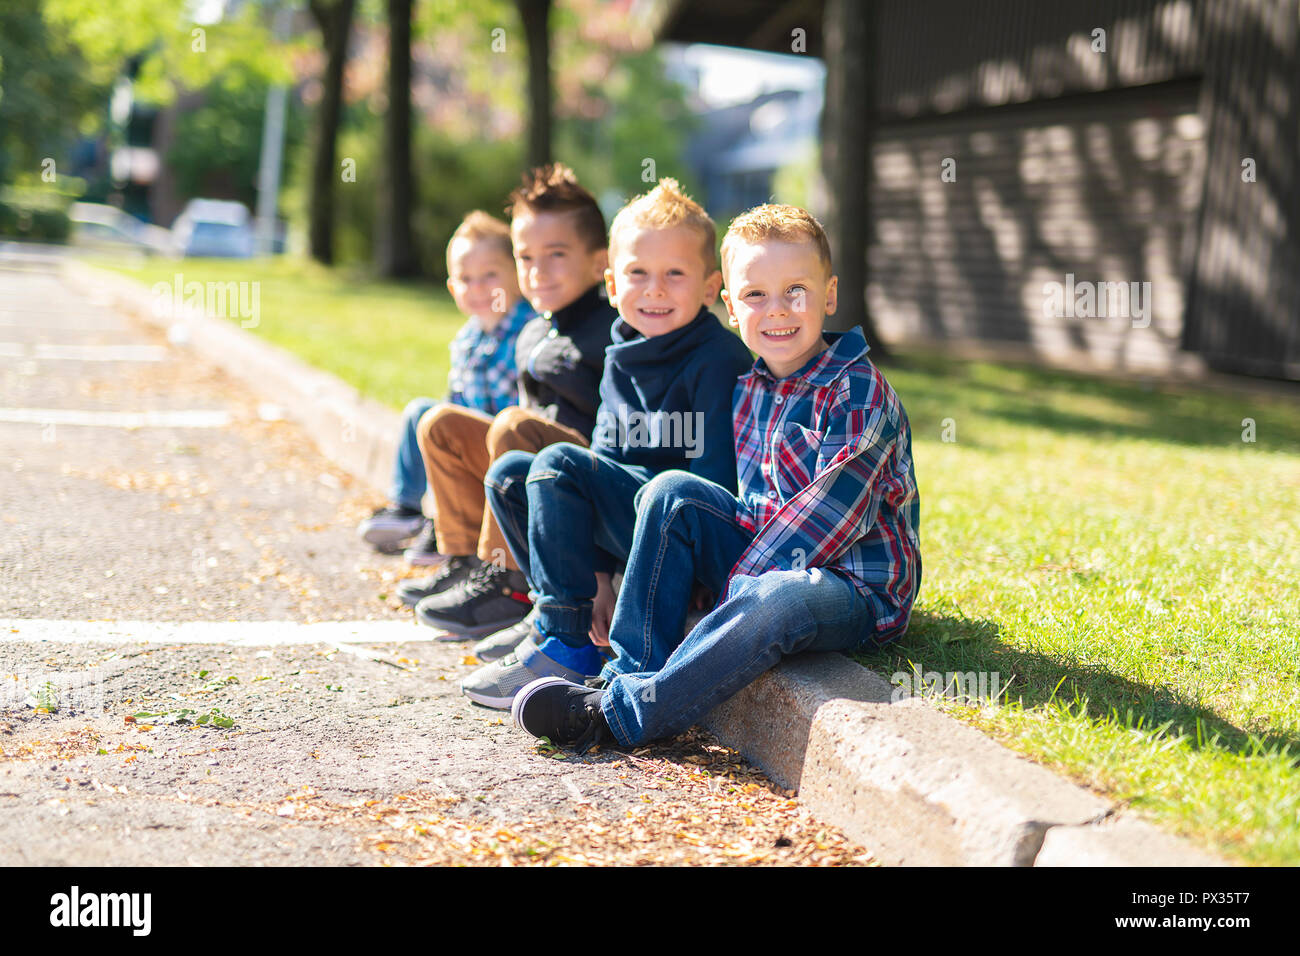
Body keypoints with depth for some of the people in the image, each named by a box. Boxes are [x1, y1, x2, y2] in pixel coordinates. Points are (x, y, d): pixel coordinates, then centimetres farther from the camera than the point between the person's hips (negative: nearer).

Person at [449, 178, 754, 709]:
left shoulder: (719, 360, -16)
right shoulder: (621, 361, 9)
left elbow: (717, 480, -20)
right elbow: (607, 457, 12)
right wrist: (597, 573, 4)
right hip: (628, 513, 9)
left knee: (558, 464, -24)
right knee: (507, 473, 7)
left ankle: (565, 645, -20)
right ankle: (556, 609, 15)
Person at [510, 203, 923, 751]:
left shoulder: (857, 391, -13)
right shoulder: (751, 391, 10)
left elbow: (829, 511, -21)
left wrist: (741, 587, -22)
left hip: (856, 587, -7)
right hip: (766, 557, 7)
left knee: (781, 601, -40)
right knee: (672, 491, -9)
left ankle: (622, 713, -35)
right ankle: (634, 670, -13)